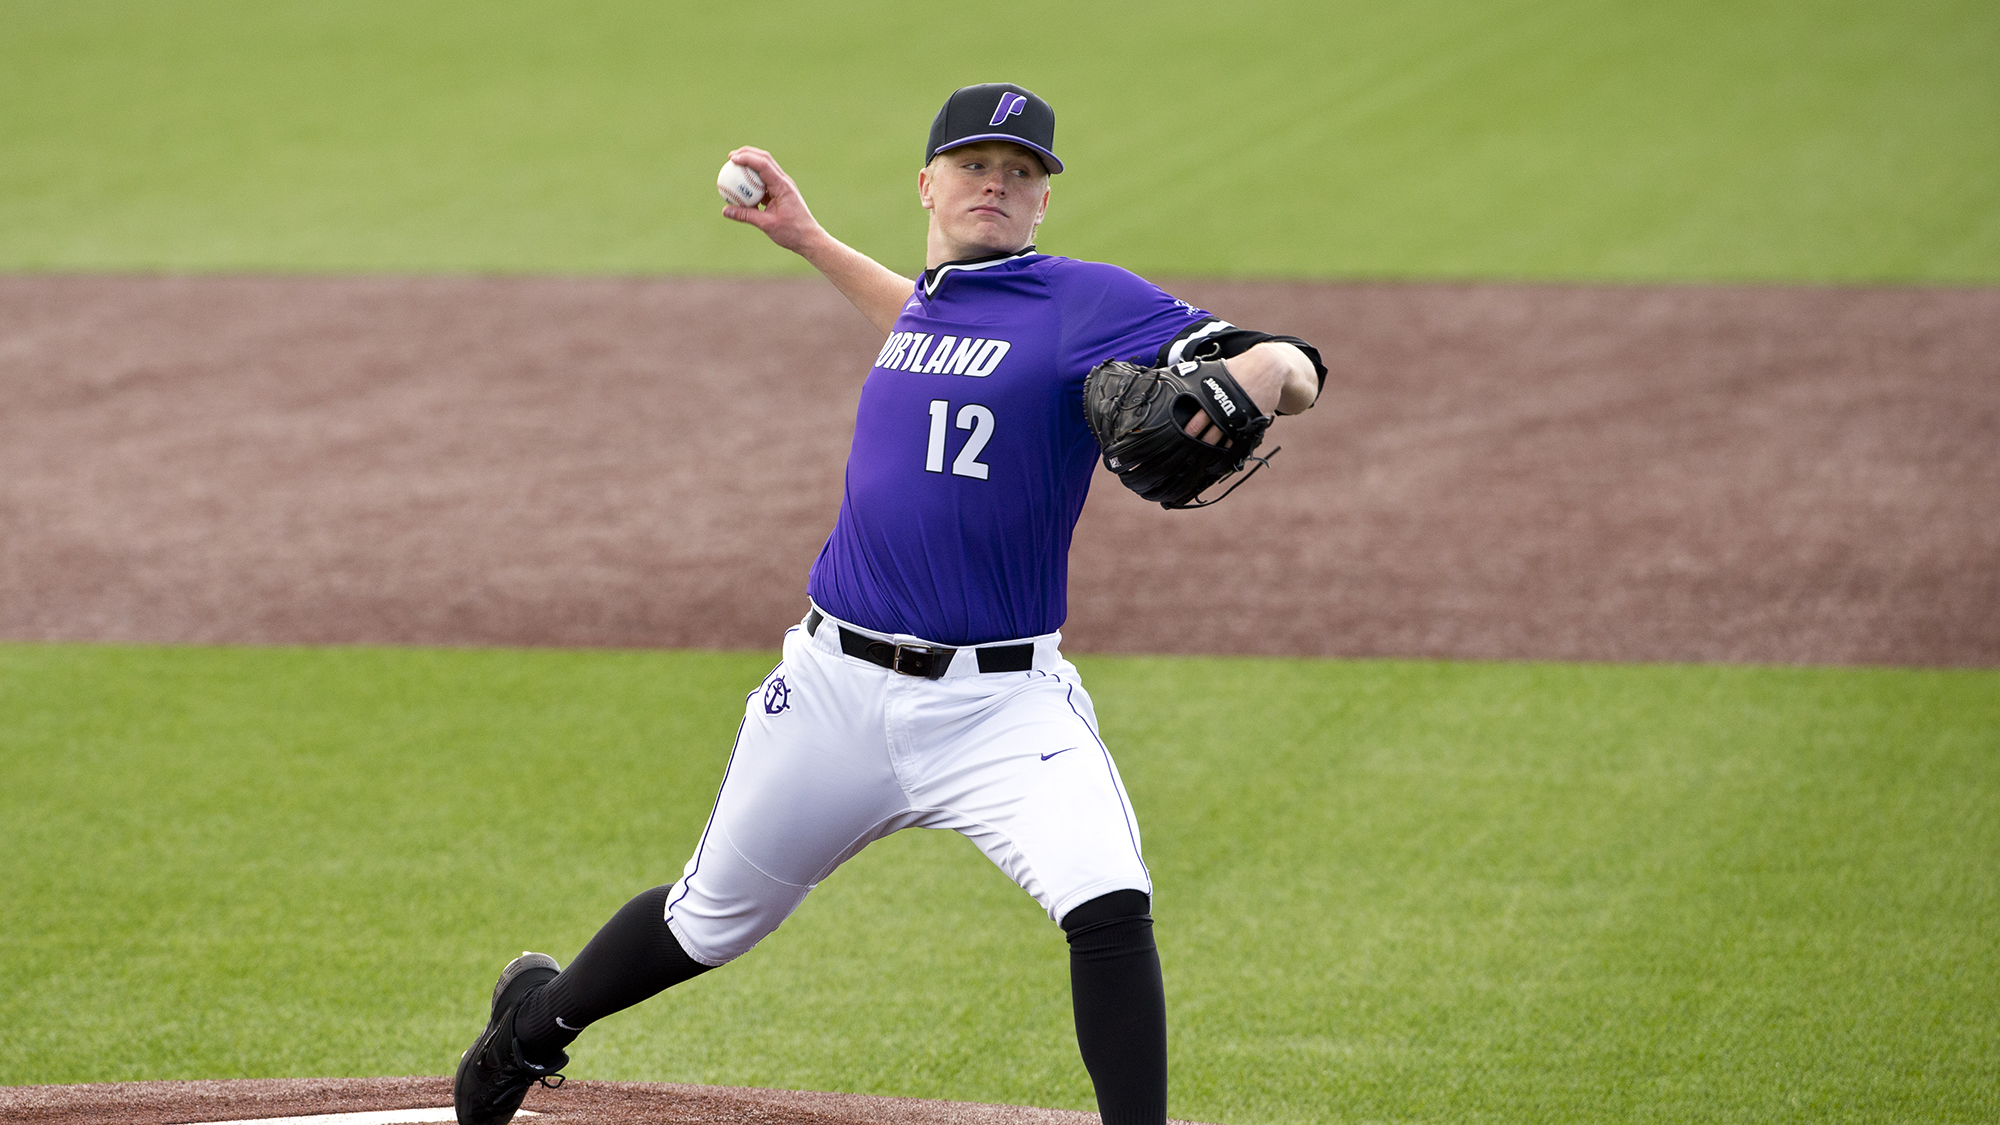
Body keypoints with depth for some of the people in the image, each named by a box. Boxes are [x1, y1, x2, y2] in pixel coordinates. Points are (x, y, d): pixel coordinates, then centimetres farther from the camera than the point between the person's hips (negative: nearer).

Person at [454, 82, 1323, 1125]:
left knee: (1110, 906, -28)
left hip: (1002, 705, -5)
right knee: (712, 920, 20)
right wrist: (808, 239, 35)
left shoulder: (1082, 301, -10)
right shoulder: (934, 297, 9)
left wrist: (1240, 383, -43)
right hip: (836, 686, 5)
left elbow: (1295, 371, -20)